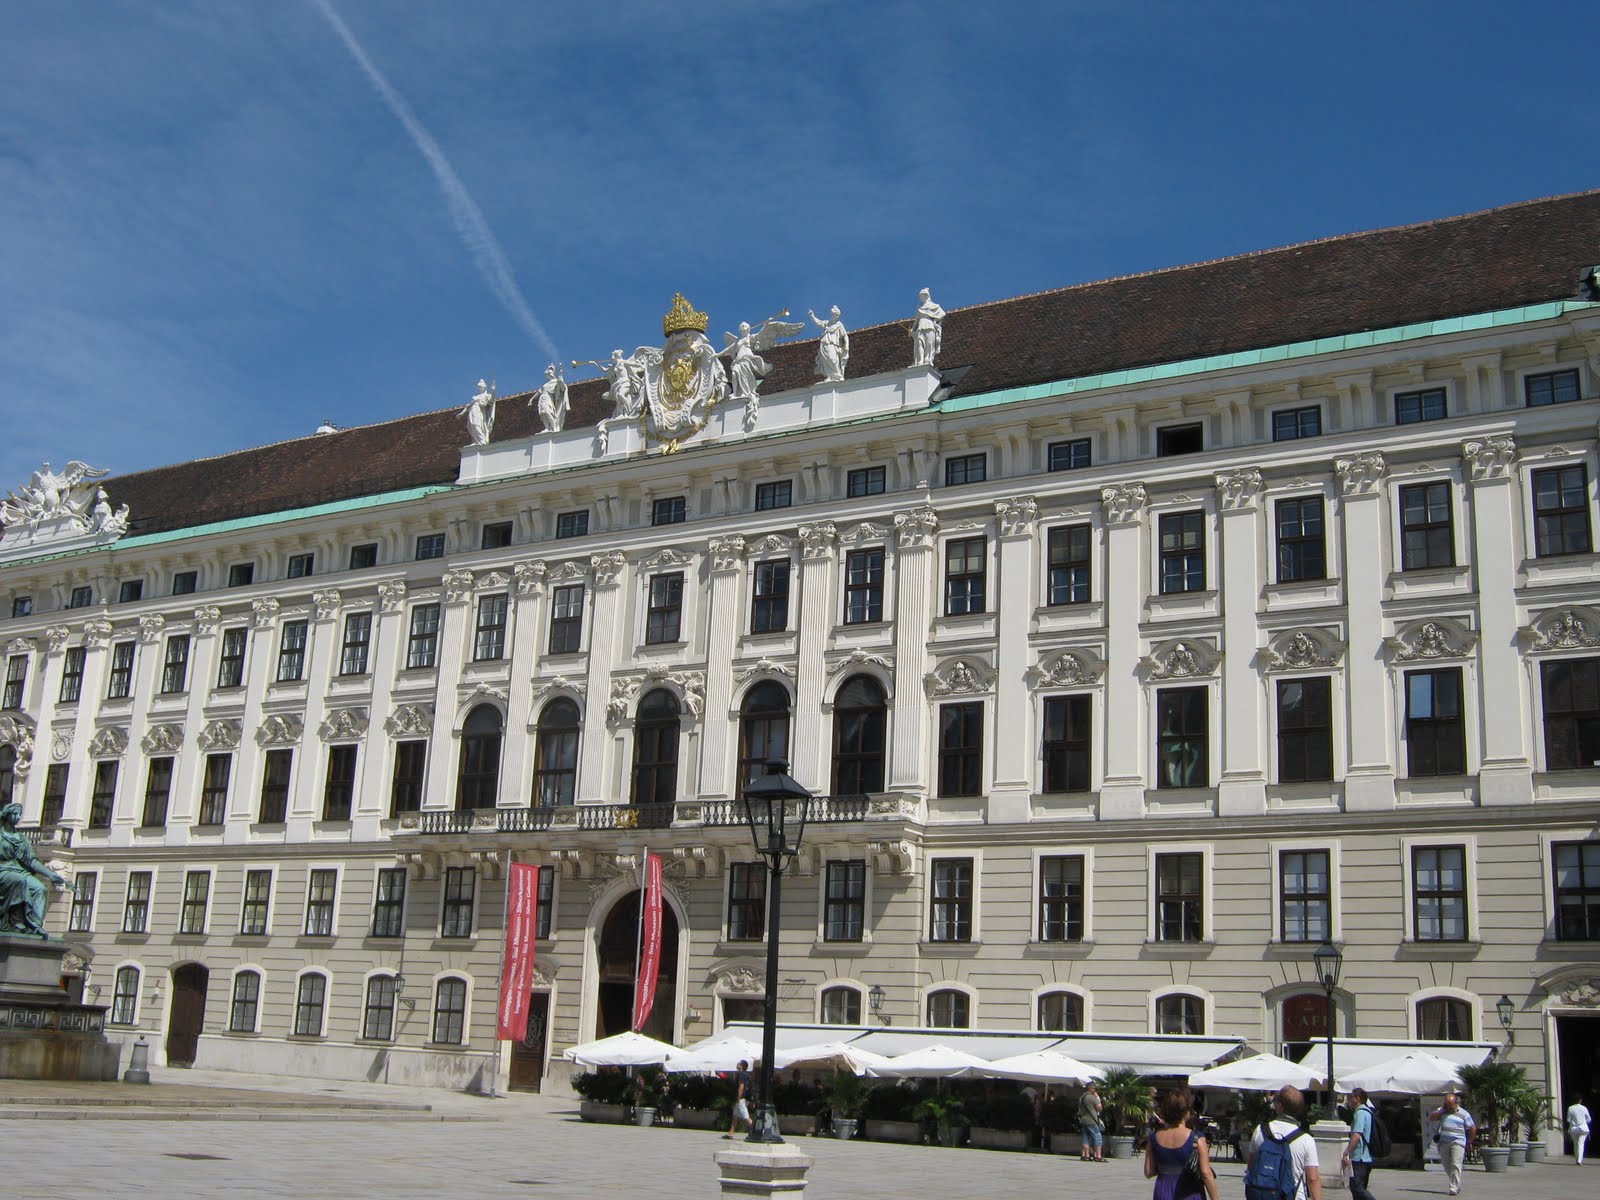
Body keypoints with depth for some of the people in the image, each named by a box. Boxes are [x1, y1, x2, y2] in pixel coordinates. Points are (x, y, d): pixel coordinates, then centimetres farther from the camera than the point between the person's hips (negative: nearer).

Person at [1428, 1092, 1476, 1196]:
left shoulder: (1463, 1113, -2)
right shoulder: (1442, 1110, 11)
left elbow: (1472, 1128, 3)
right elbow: (1432, 1117, 2)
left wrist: (1469, 1142, 5)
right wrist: (1442, 1111, -8)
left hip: (1458, 1142, -5)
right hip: (1444, 1143, 5)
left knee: (1455, 1165, -14)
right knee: (1447, 1166, 9)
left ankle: (1454, 1188, -15)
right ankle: (1456, 1186, 23)